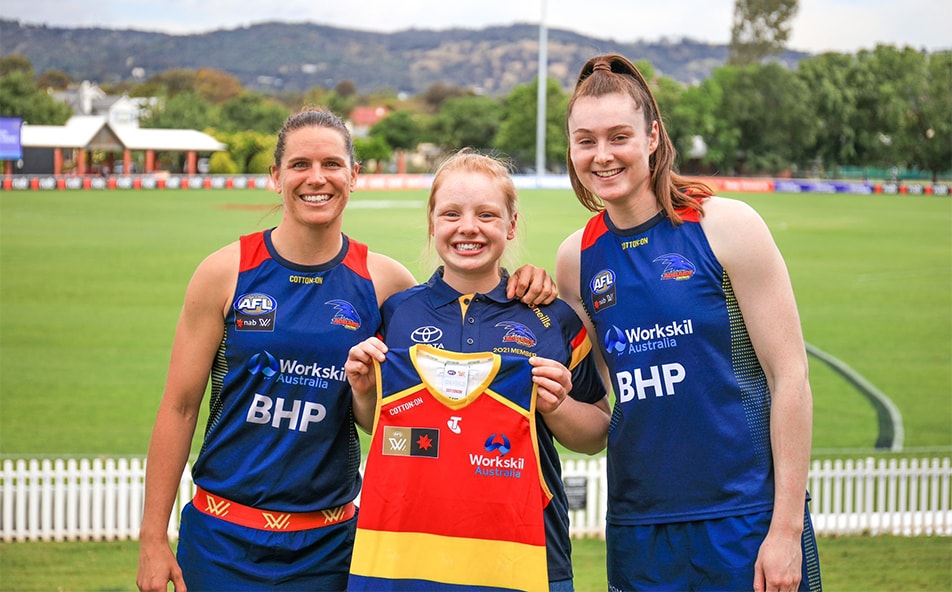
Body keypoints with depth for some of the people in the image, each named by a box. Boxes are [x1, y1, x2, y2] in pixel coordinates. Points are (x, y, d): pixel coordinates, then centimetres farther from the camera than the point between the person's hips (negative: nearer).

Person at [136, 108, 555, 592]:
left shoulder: (383, 282, 0)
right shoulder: (226, 272, -3)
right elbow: (179, 406, 0)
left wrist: (515, 291, -6)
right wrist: (153, 539, -2)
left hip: (328, 547, 1)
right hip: (223, 538, -1)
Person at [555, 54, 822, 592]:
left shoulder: (726, 226, -6)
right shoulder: (577, 257, 7)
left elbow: (790, 376, -7)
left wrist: (787, 529, -11)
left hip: (747, 519, -4)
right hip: (637, 525, 4)